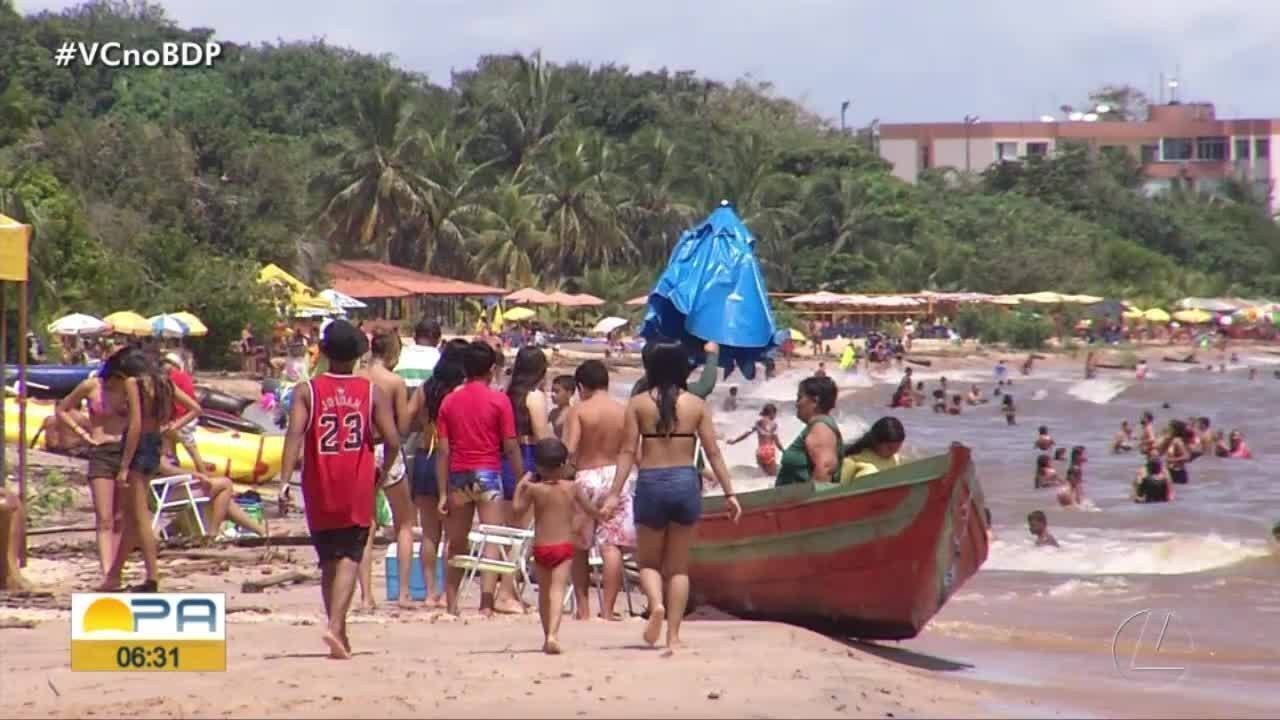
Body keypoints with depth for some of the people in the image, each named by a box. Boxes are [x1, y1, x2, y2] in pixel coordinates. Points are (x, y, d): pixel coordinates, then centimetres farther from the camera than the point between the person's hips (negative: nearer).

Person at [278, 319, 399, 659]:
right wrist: (383, 472, 14)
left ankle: (338, 629, 19)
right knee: (349, 557, -3)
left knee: (328, 560, 14)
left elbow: (294, 433, -14)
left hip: (320, 490, 1)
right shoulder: (372, 392, 0)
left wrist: (285, 479, -18)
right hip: (357, 490, -1)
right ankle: (335, 624, -24)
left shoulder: (307, 391, 0)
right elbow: (392, 440, -5)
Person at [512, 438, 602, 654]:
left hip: (540, 547, 1)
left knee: (544, 592, 17)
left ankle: (547, 636, 26)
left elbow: (518, 509, 6)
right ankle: (553, 634, -29)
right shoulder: (572, 488, -2)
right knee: (558, 590, -10)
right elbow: (592, 511, 5)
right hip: (564, 546, -1)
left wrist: (520, 487, 17)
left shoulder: (534, 489, -5)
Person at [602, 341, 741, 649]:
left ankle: (656, 604, -15)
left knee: (648, 561, 15)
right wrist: (729, 493, 6)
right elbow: (713, 453, 1)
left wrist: (615, 493, -3)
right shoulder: (696, 405, 2)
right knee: (678, 567, 11)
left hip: (651, 484, -1)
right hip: (686, 482, 1)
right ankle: (673, 635, 5)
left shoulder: (638, 404, -1)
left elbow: (628, 452, -5)